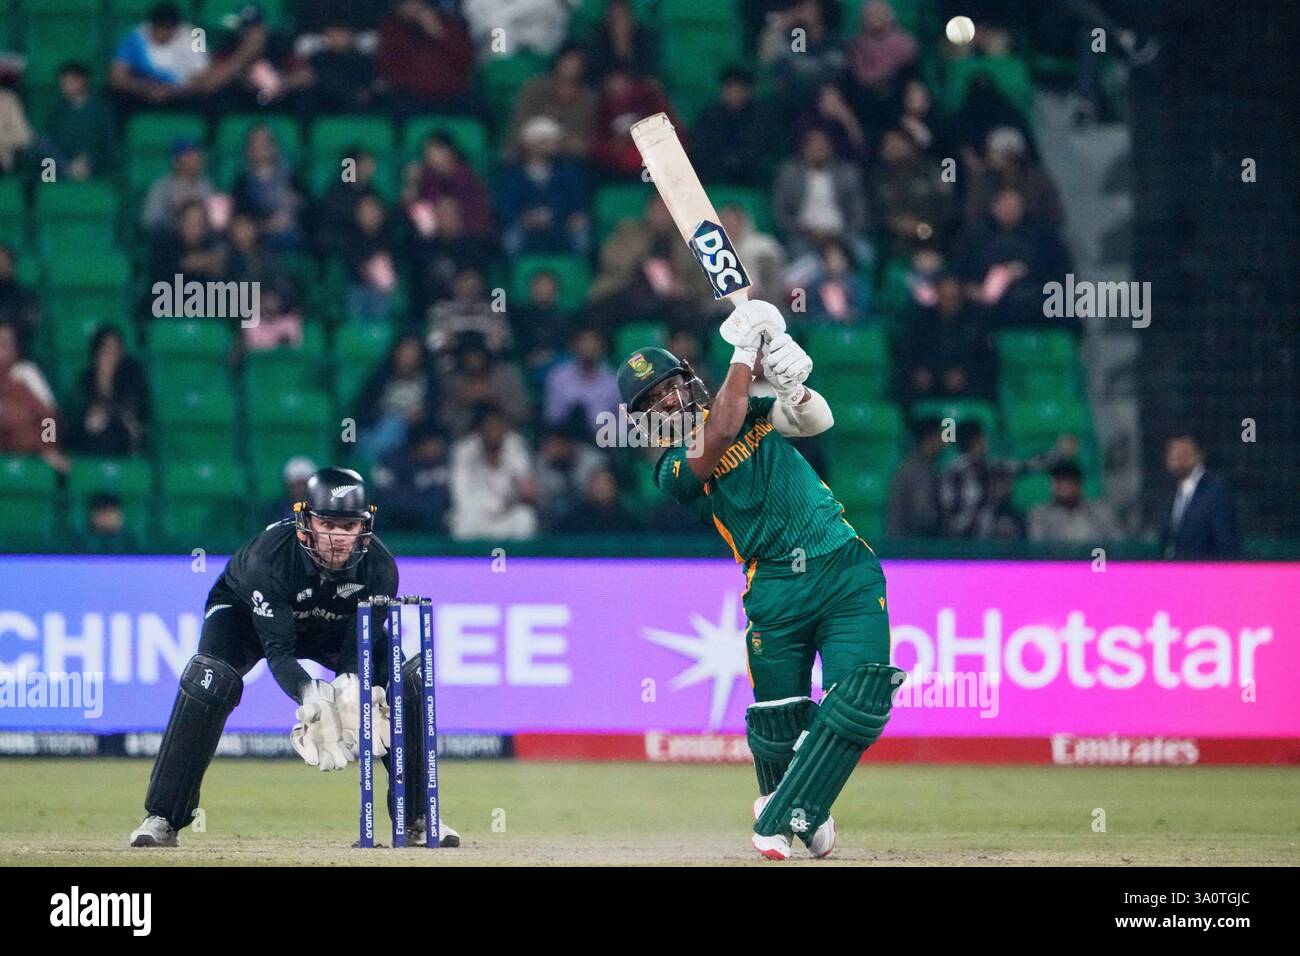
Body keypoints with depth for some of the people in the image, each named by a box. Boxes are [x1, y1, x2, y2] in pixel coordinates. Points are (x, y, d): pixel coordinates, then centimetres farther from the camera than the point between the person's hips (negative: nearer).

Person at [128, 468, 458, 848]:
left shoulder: (379, 567, -29)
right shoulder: (269, 556, -39)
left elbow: (358, 646, -24)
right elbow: (277, 650, -38)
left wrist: (351, 691, -46)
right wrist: (312, 699, -55)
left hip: (333, 627, 3)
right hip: (246, 612, -3)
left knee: (406, 681, -15)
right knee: (210, 681, -31)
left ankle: (417, 817, 0)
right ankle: (162, 819, -24)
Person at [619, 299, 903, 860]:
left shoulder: (747, 410, 15)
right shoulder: (673, 469, 0)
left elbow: (817, 420, 1)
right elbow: (721, 432, -18)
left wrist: (788, 381, -19)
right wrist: (744, 353, -14)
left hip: (845, 566, 2)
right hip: (776, 590, -2)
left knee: (861, 700, -15)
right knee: (780, 716, -4)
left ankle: (786, 815, -9)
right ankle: (779, 804, 28)